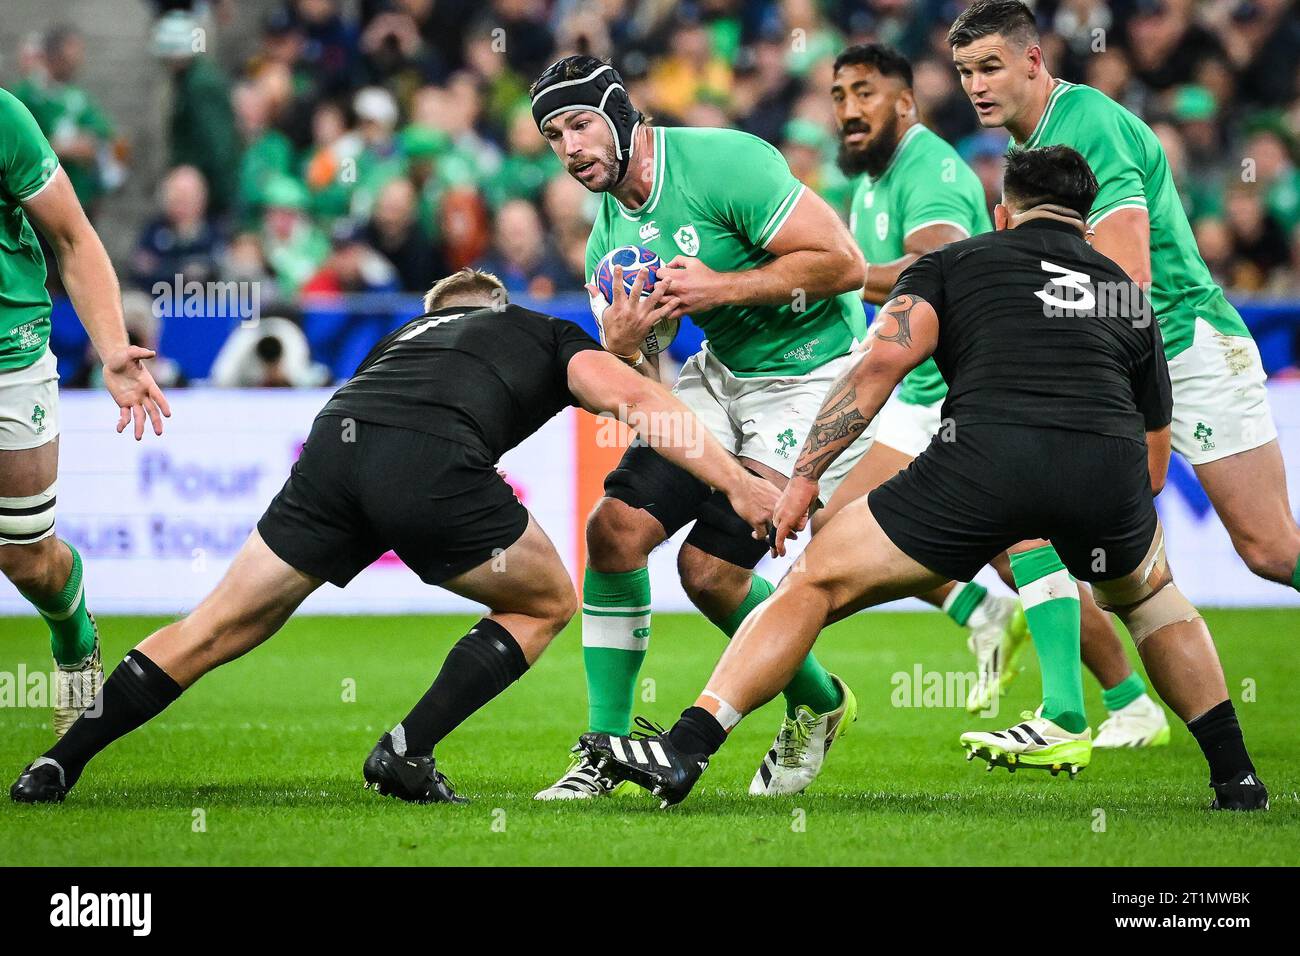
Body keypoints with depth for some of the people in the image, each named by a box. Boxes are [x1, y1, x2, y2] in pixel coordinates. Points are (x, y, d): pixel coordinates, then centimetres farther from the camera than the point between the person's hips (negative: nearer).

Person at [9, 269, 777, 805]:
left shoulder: (409, 334, 42)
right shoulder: (550, 336, 29)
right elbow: (628, 395, 12)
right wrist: (735, 481, 7)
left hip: (334, 441, 4)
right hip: (429, 462, -4)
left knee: (211, 632, 15)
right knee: (546, 603, 20)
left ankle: (56, 766, 11)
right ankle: (407, 752, 10)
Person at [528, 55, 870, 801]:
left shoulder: (723, 164, -21)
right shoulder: (611, 241, 3)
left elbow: (844, 263, -24)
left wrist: (724, 287, -25)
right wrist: (620, 351, -18)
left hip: (815, 371, -7)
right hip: (723, 372, 7)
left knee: (710, 569, -12)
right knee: (616, 529, -9)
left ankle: (817, 704, 17)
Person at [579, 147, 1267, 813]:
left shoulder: (955, 263, 24)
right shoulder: (1130, 295, 32)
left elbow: (884, 358, 4)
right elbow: (1154, 469, 34)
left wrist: (804, 477, 4)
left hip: (988, 451, -3)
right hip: (1110, 459, 3)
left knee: (816, 582, 10)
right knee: (1147, 597, 35)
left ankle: (683, 751, 1)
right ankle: (1236, 778, 30)